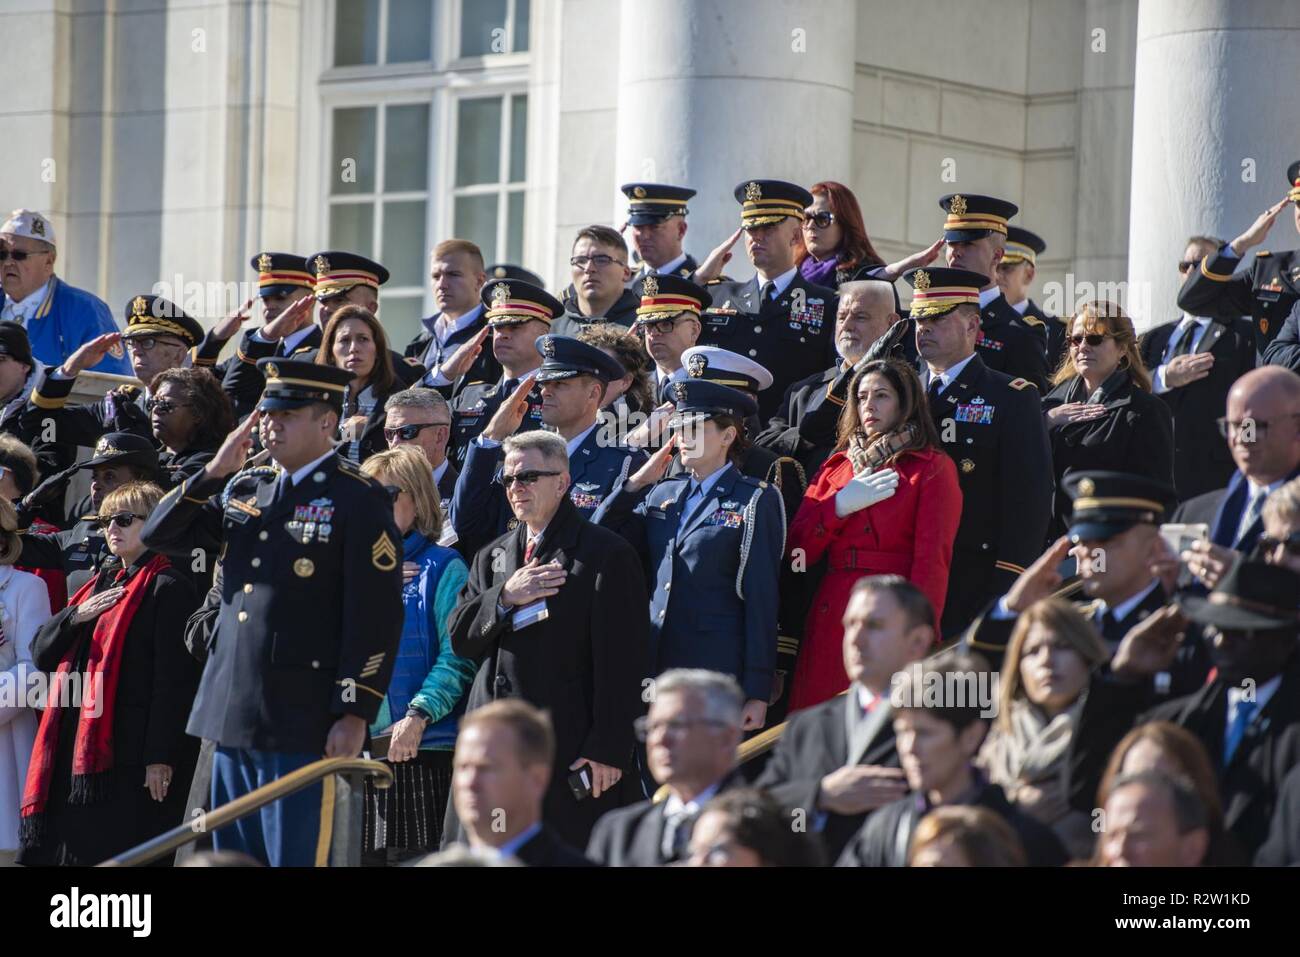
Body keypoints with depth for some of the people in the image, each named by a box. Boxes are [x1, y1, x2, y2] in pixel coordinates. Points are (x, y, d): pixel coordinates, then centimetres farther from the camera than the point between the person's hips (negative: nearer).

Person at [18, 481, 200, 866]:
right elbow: (41, 651, 16)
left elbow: (174, 678, -13)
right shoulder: (100, 585, 20)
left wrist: (160, 757, -19)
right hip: (79, 747, 8)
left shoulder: (168, 589, -7)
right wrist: (77, 616, -5)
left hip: (129, 756, -8)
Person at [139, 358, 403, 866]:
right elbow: (160, 535, 14)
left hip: (301, 723, -7)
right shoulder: (245, 489, 15)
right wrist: (214, 472, 1)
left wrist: (355, 713, -16)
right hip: (231, 716, 7)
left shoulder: (358, 500, -7)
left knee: (294, 857, -5)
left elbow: (376, 615, -11)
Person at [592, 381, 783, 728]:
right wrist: (636, 482, 7)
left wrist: (758, 693, -10)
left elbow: (762, 598, -5)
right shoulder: (661, 494, 17)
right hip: (656, 668, 6)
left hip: (719, 672, -6)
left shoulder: (756, 501, -1)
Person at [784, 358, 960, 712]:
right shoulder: (837, 466, 21)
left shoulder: (932, 468, 4)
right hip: (832, 620, 5)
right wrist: (839, 506, -4)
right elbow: (798, 550, 12)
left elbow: (932, 558, -6)